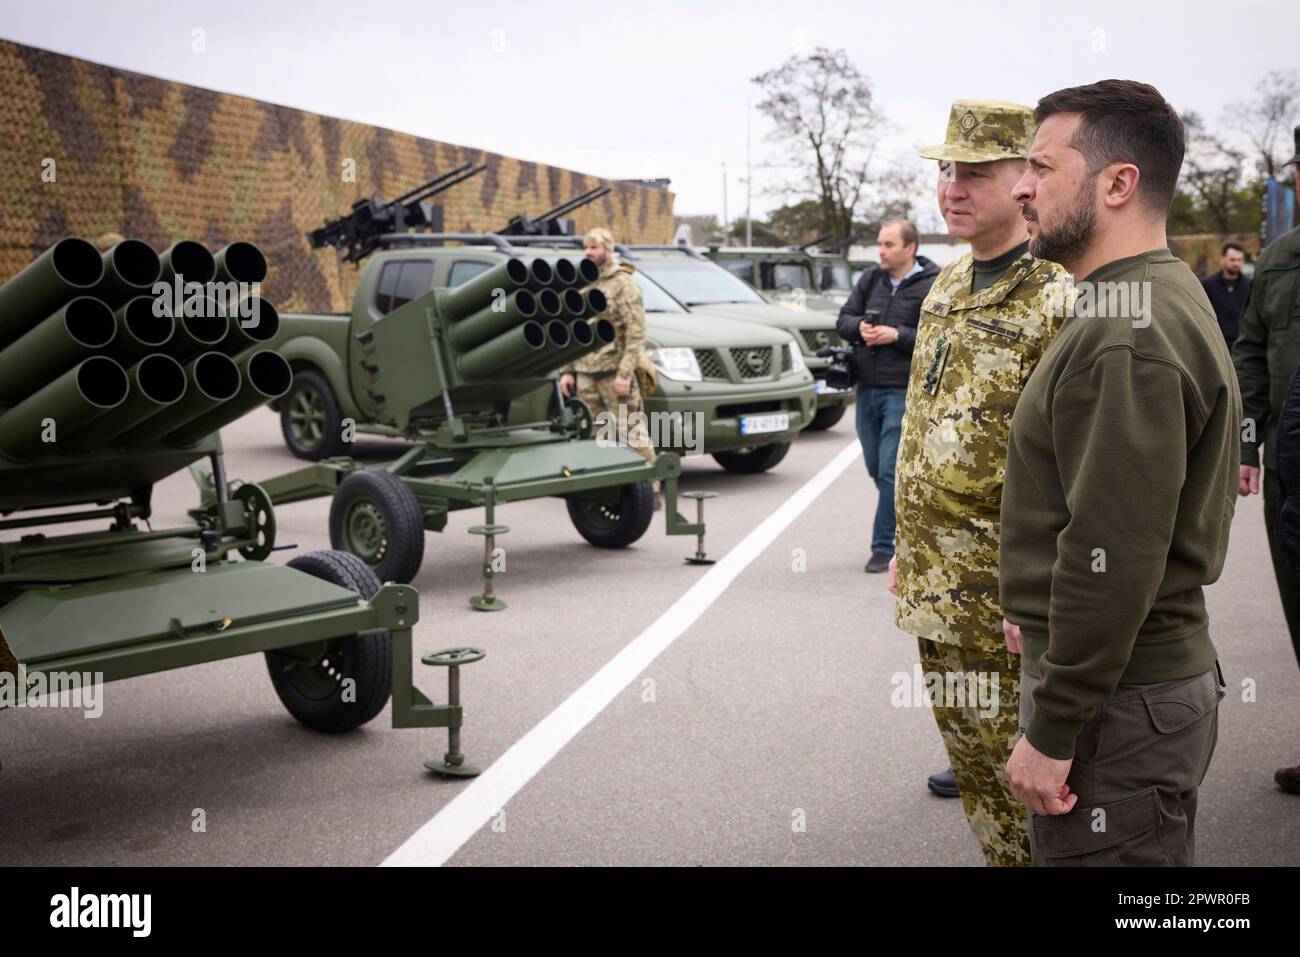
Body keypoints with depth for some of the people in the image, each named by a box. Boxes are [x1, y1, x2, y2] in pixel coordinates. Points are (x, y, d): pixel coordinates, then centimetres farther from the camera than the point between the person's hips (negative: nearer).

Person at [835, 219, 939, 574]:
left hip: (903, 392, -6)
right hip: (867, 389, 6)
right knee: (876, 469, 14)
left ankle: (885, 547, 1)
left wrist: (896, 335, -18)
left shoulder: (931, 288, -7)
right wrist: (859, 327, -9)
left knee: (890, 472, -7)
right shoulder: (870, 280, 11)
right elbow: (843, 320, 12)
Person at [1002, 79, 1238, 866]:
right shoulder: (1161, 299, 12)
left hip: (1120, 707, -10)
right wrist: (1045, 614, 16)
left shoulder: (1130, 335, -22)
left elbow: (1115, 557, -26)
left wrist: (1051, 733, -20)